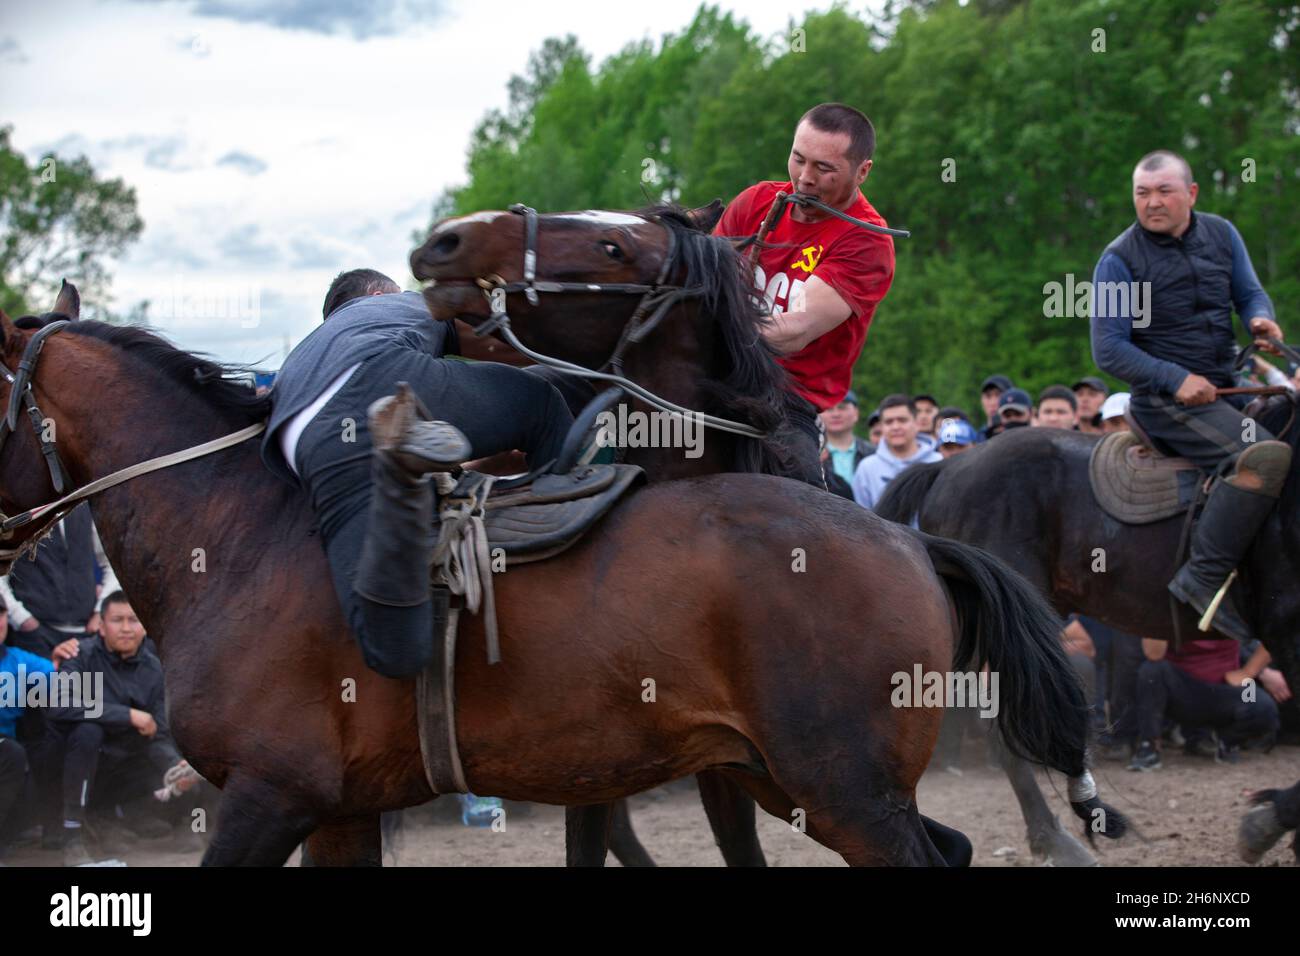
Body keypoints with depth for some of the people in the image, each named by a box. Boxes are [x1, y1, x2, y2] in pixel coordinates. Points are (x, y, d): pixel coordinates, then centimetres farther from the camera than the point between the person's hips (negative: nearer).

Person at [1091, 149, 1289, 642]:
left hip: (1224, 387, 7)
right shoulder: (1119, 259, -8)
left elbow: (1249, 292, 16)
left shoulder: (1221, 234, 9)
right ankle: (1204, 577, -30)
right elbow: (1109, 350, -10)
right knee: (1265, 455, -29)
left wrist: (1261, 319, -9)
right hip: (1165, 399, -7)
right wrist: (1176, 379, -19)